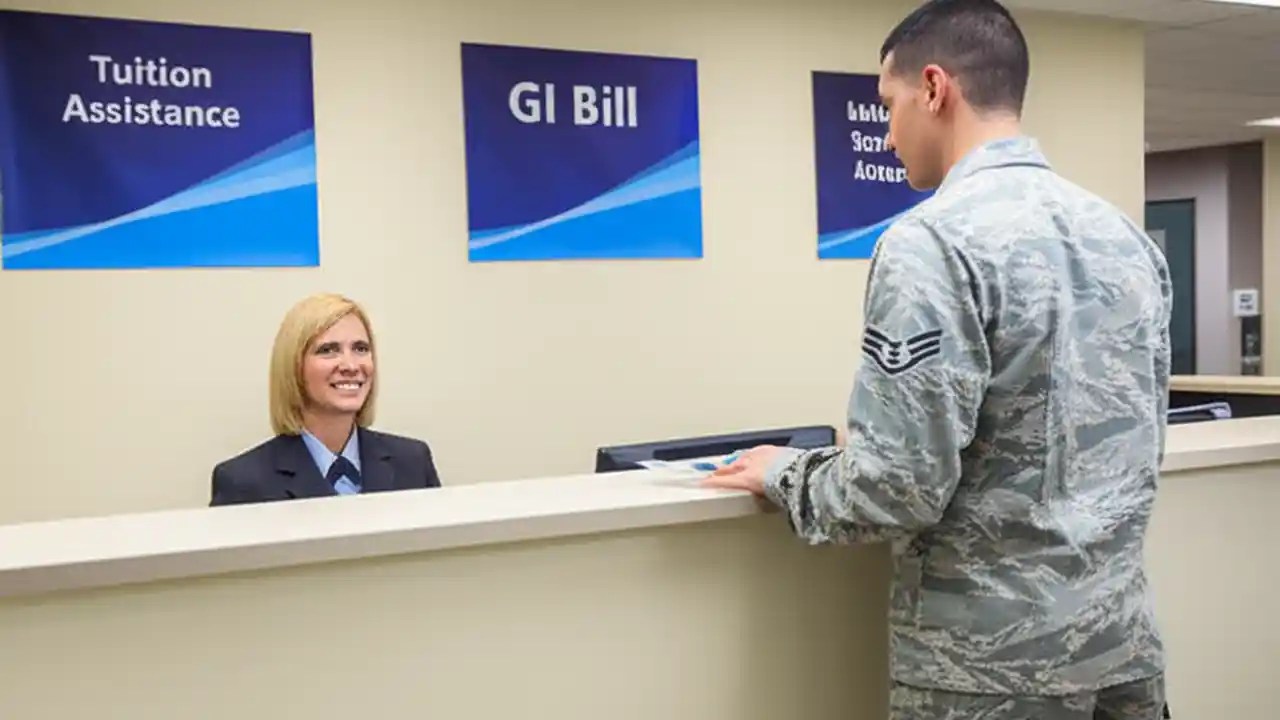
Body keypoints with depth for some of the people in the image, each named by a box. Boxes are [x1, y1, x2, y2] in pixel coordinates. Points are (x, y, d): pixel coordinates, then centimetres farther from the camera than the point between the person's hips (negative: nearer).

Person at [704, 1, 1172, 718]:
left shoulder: (934, 241, -18)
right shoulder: (1130, 236, 5)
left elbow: (900, 487, -20)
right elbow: (1138, 445, 13)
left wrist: (785, 473, -3)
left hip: (996, 658, -6)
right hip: (1123, 635, 7)